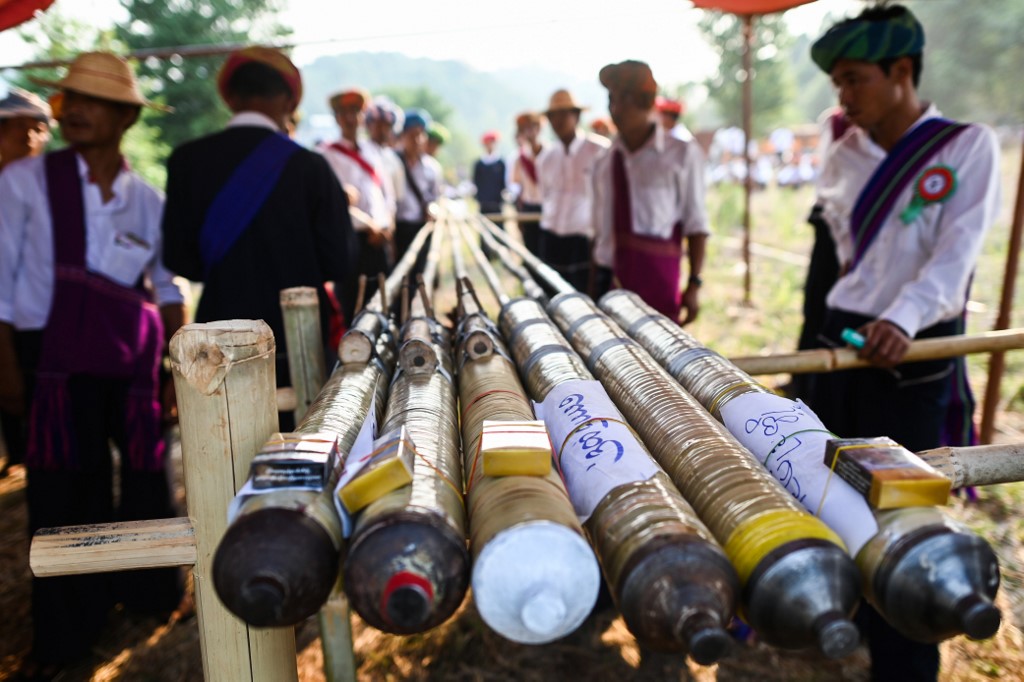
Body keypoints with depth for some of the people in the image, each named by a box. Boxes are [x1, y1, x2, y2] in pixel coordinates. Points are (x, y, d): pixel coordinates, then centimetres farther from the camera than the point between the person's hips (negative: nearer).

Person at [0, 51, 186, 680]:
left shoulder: (149, 200, 3)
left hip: (135, 361, 2)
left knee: (147, 474, 11)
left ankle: (147, 587, 37)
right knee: (64, 491, 6)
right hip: (55, 359, -2)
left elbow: (169, 290, 11)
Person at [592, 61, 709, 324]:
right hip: (613, 277, 3)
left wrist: (694, 284, -7)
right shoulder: (605, 165, 12)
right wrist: (595, 291, 14)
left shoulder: (682, 154, 0)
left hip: (660, 276, -3)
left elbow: (695, 224, -2)